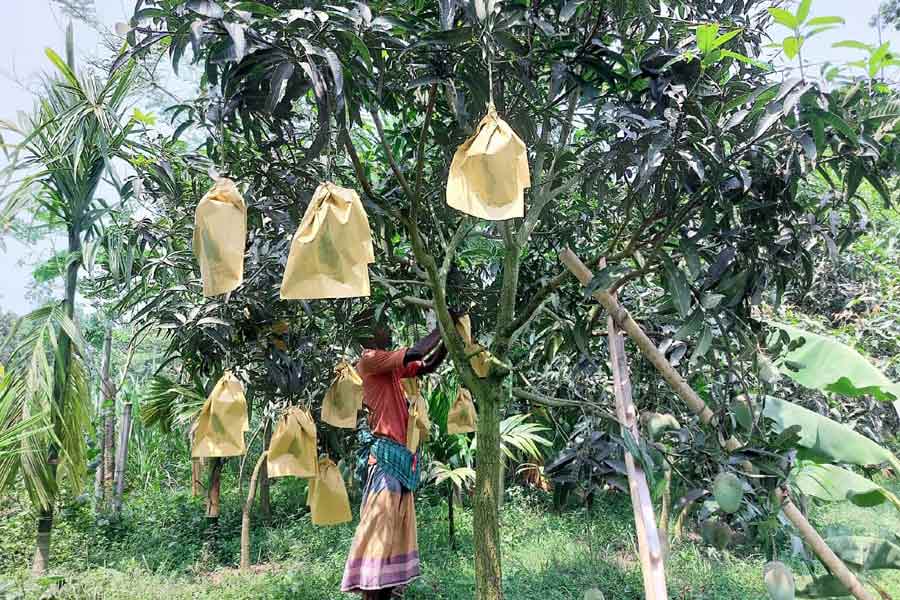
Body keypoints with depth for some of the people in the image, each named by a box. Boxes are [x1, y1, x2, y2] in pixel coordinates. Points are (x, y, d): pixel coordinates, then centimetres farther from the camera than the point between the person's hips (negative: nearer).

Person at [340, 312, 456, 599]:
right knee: (379, 521, -8)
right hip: (386, 454, -9)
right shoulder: (369, 360, -8)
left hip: (400, 455, 9)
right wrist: (443, 327, -8)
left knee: (399, 524, 11)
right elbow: (415, 353, -18)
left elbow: (427, 365, 22)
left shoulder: (392, 368, 16)